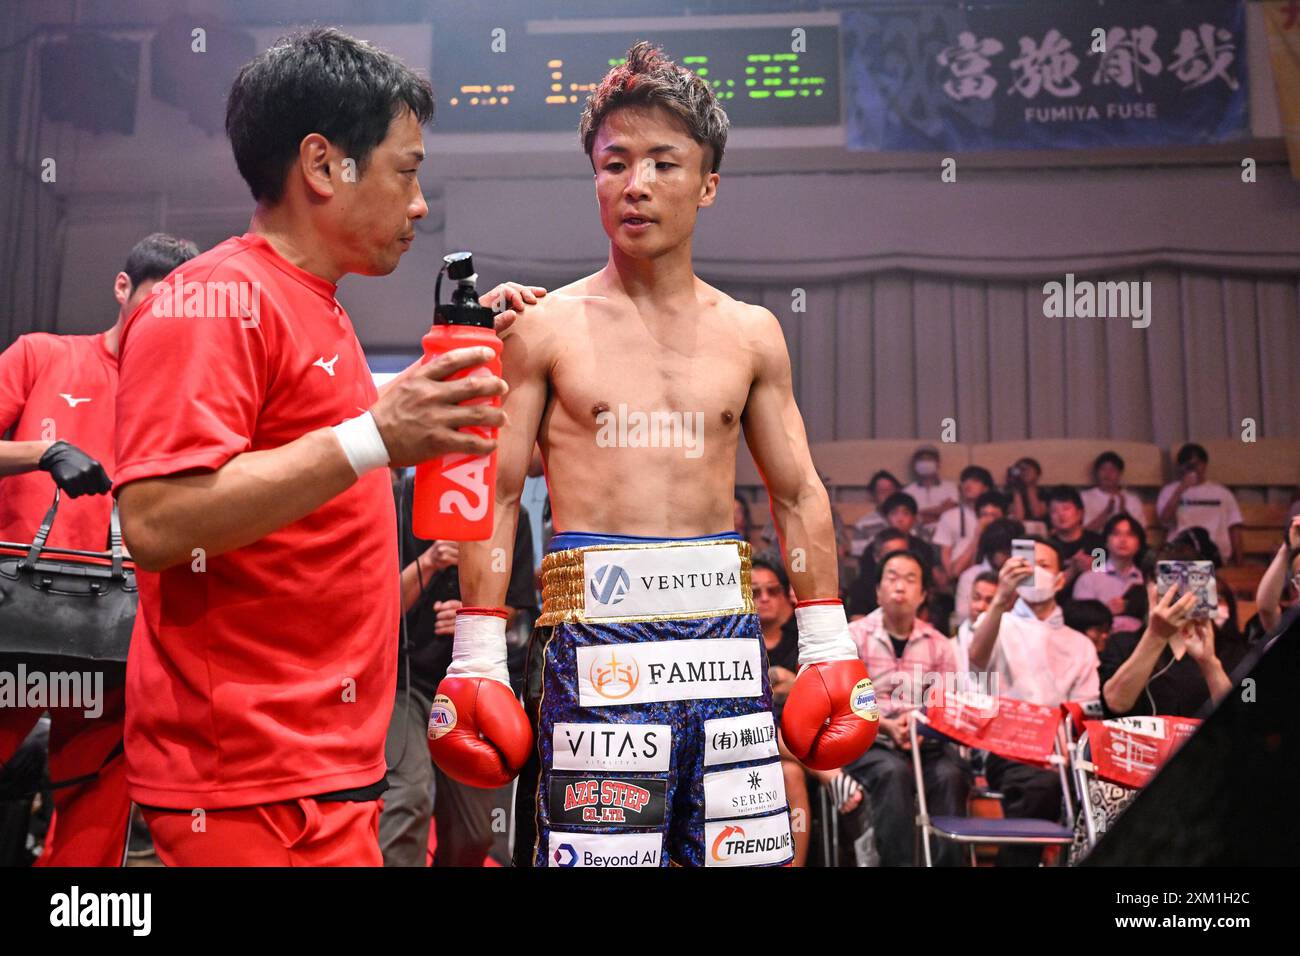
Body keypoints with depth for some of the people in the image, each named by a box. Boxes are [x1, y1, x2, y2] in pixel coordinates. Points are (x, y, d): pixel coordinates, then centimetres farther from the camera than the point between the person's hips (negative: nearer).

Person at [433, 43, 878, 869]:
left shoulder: (752, 334, 10)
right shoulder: (545, 327, 2)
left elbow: (800, 496, 13)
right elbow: (496, 497, 2)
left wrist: (828, 645, 9)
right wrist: (476, 662, -3)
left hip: (725, 631, 3)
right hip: (596, 635, -2)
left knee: (750, 853, 6)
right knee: (595, 852, -1)